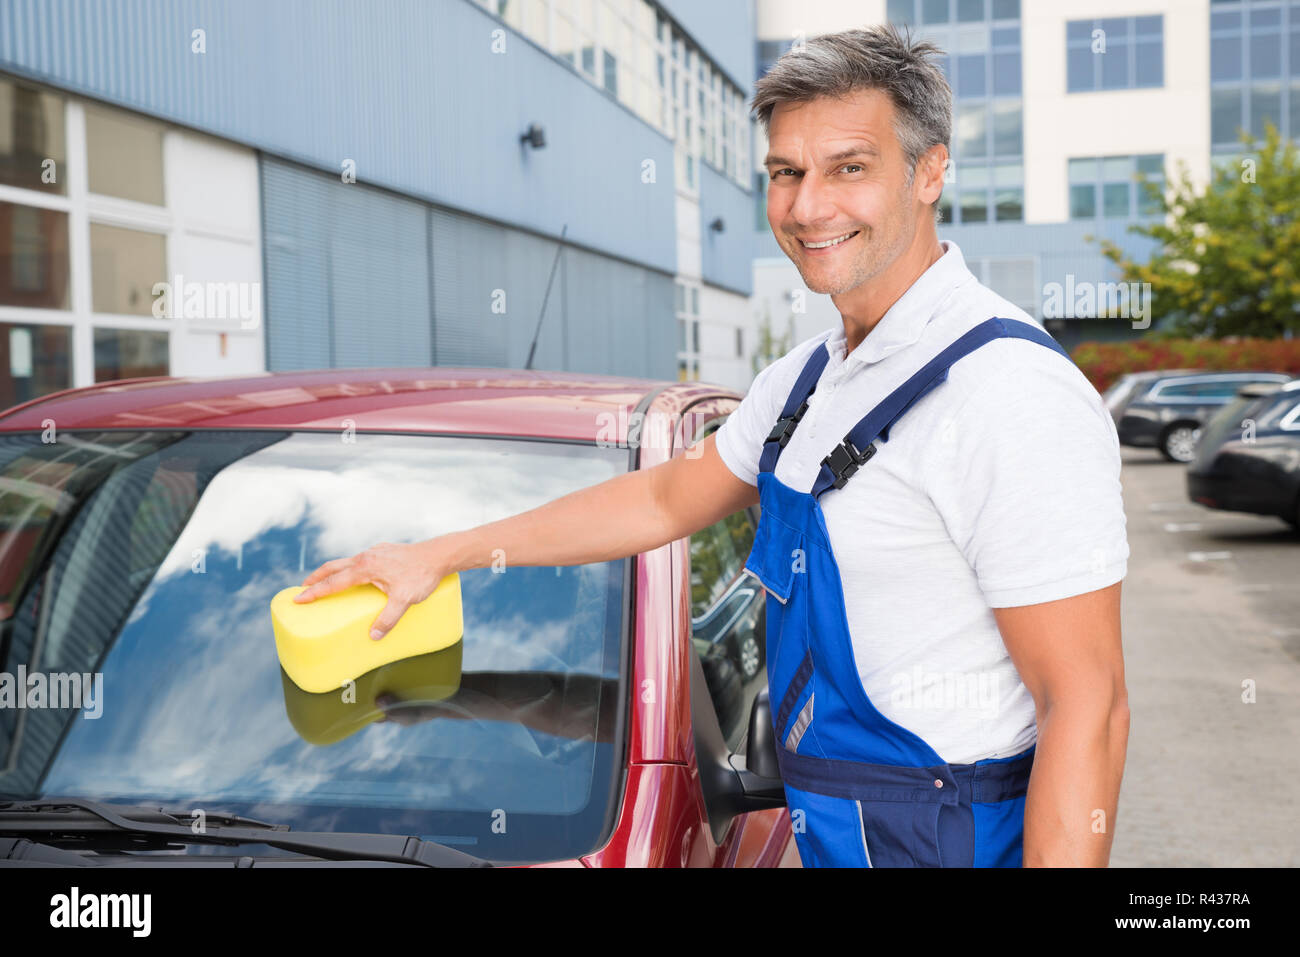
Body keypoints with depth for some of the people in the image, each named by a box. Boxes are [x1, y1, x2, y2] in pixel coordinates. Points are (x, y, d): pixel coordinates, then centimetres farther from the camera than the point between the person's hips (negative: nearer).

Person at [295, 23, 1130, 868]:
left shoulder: (1013, 393, -21)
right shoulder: (807, 377, 8)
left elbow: (1088, 706, -23)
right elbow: (665, 499, 17)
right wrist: (437, 555, 17)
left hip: (946, 842, -8)